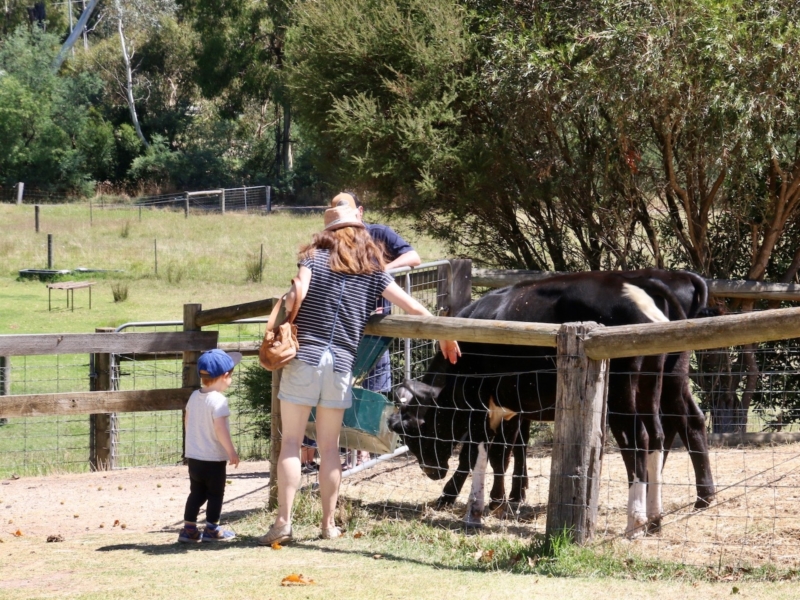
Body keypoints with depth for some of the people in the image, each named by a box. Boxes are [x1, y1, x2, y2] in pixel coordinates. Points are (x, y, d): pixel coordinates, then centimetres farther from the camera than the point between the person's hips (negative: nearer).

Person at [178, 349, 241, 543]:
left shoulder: (194, 396, 5)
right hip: (214, 459, -7)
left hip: (193, 456, 7)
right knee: (216, 493, 6)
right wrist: (231, 452, -18)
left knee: (196, 492, 15)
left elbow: (187, 421, 16)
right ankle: (212, 529, 12)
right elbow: (220, 429, -25)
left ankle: (189, 528, 16)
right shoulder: (218, 400, -20)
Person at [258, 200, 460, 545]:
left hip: (303, 358, -2)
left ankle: (283, 522, -7)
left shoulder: (315, 258, 2)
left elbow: (296, 294, -16)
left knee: (291, 442, 1)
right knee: (330, 447, 11)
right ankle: (329, 524, 14)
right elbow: (413, 308, 8)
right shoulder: (373, 271, 9)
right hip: (341, 364, 2)